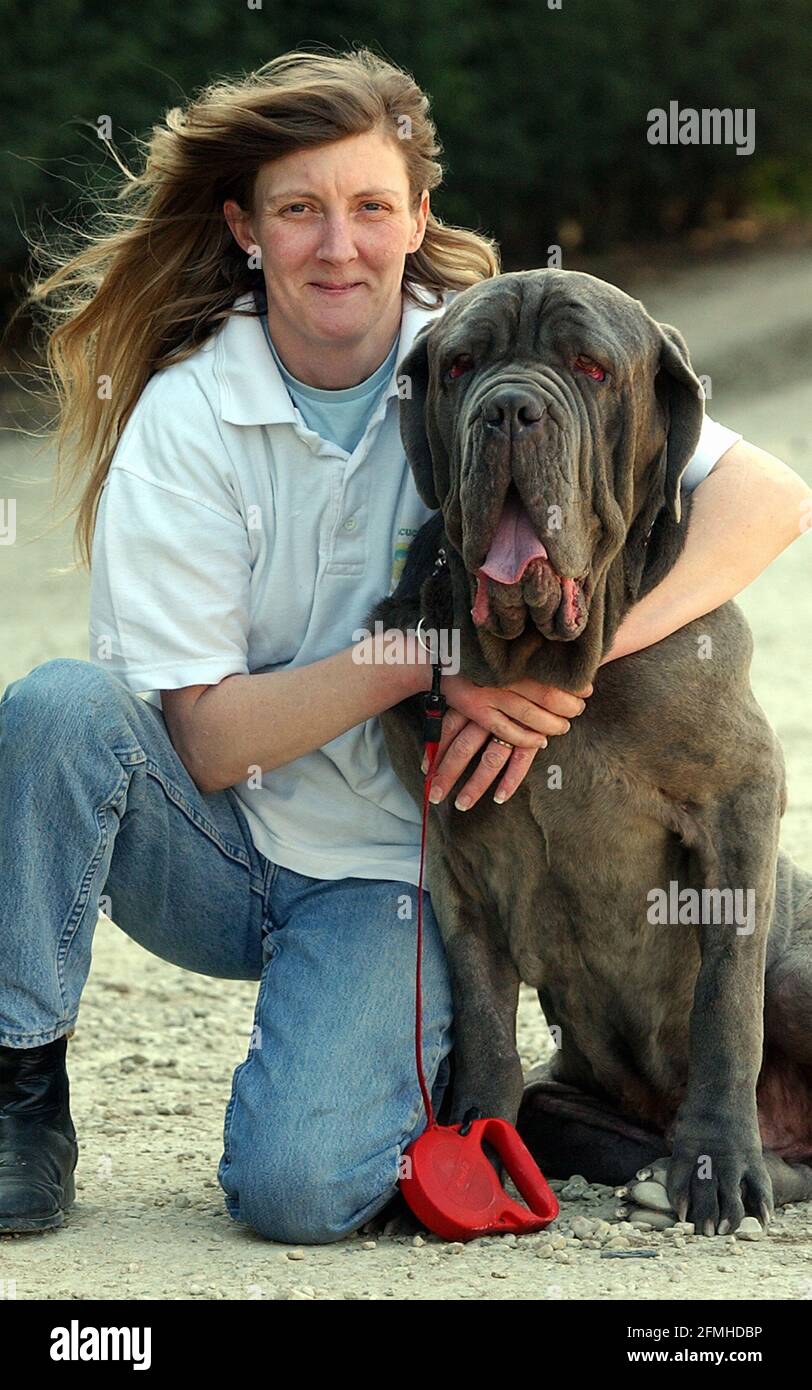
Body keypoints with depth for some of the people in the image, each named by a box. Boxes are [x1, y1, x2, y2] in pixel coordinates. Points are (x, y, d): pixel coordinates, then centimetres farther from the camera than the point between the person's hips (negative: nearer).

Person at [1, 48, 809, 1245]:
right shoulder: (182, 415, -9)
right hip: (215, 849, 1)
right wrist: (428, 657, -27)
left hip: (389, 873, -1)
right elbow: (209, 740, -13)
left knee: (299, 1189, -26)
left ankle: (420, 1062, 9)